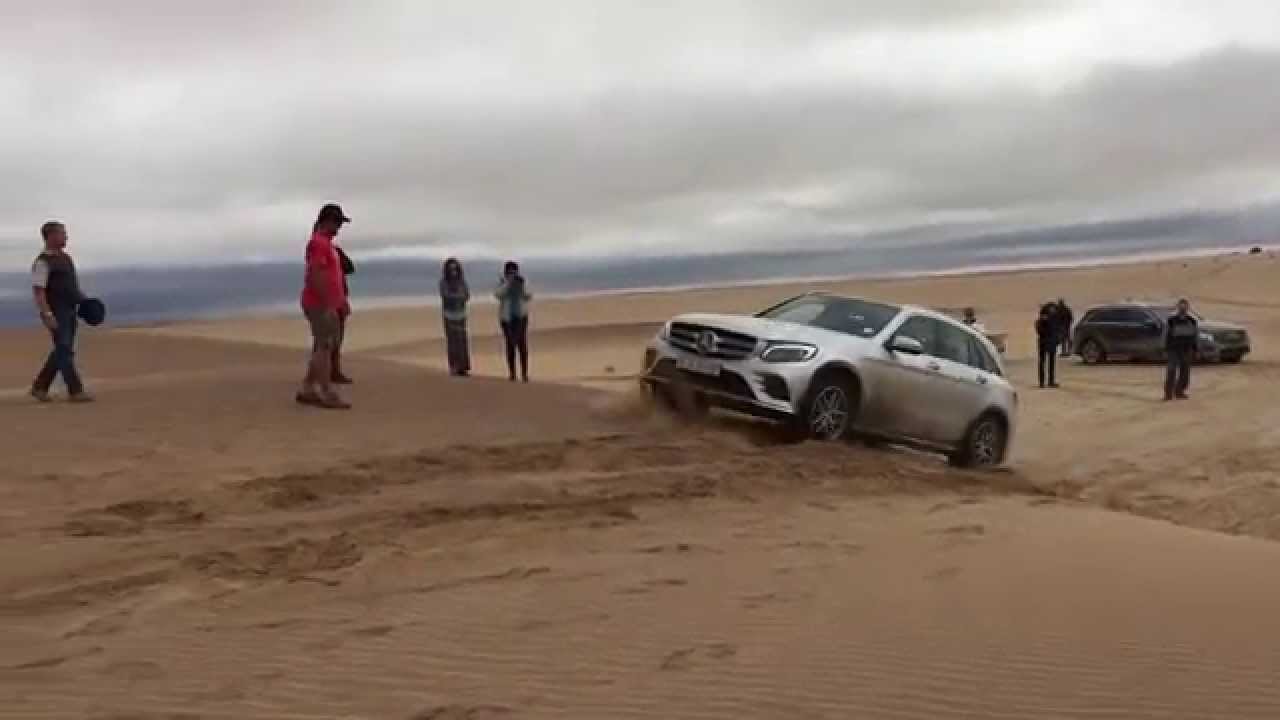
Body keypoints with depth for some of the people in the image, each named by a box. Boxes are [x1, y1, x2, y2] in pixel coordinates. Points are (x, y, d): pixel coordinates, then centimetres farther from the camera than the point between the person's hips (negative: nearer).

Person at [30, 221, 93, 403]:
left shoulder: (65, 257, 13)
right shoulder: (43, 262, -12)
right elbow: (38, 291, -17)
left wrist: (84, 302, 11)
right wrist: (47, 316, -23)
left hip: (69, 312, 9)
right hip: (55, 313, -9)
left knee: (62, 352, 11)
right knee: (64, 351, -8)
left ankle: (39, 387, 22)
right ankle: (75, 391, -6)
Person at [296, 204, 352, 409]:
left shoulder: (325, 243, 18)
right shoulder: (319, 242, -14)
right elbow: (316, 276, -22)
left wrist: (341, 300, 22)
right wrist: (327, 306, -24)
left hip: (326, 304, 10)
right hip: (320, 305, -10)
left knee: (321, 347, 12)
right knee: (324, 347, -8)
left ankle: (307, 390, 16)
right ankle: (327, 394, -7)